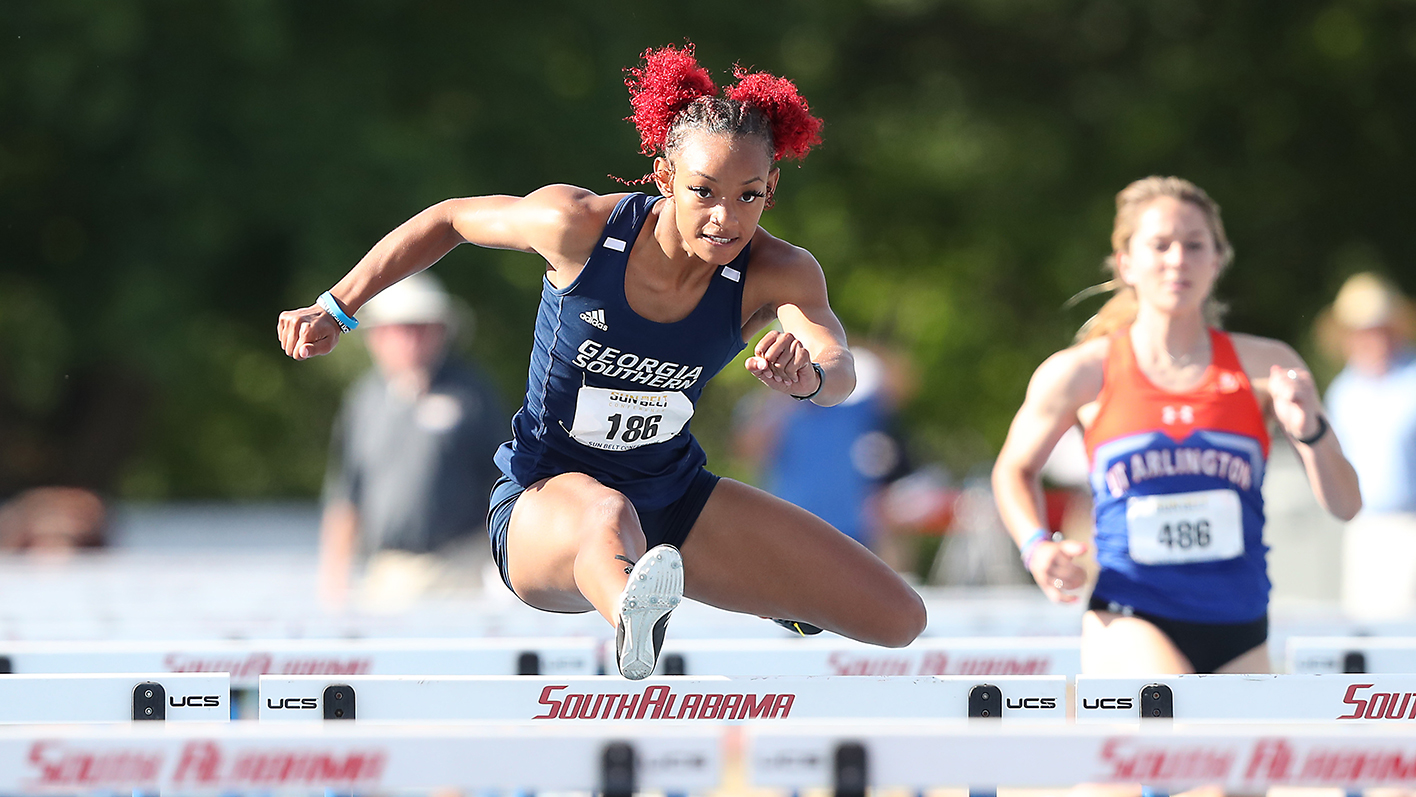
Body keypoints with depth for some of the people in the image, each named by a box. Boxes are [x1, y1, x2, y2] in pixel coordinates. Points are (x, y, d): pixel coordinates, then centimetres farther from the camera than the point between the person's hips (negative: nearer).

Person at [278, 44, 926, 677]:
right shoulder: (578, 224, -20)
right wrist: (335, 311, 3)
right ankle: (632, 619, -81)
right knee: (608, 516, -45)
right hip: (544, 503, -4)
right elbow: (451, 219, -1)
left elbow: (839, 370, -35)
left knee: (899, 619, 0)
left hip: (674, 502, 4)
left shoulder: (779, 275, -16)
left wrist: (807, 375, -60)